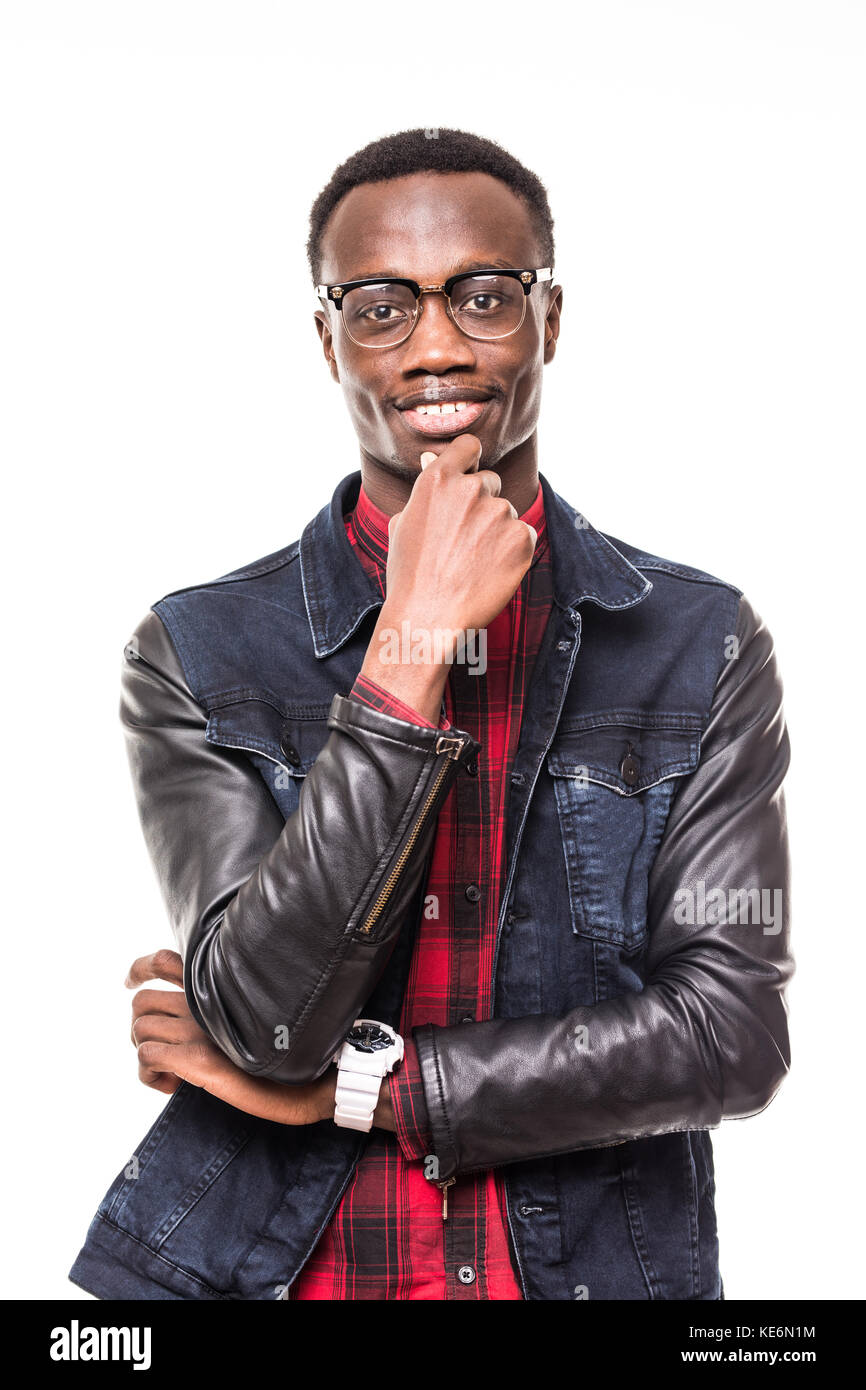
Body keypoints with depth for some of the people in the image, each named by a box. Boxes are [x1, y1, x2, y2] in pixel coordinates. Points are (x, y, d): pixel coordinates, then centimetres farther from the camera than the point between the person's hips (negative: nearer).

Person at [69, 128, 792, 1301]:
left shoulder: (703, 646, -6)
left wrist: (346, 1087, -15)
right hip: (276, 1265, 0)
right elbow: (264, 1019, -18)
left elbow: (734, 1034, -12)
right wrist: (414, 644, -24)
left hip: (601, 1262, 1)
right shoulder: (196, 656, -8)